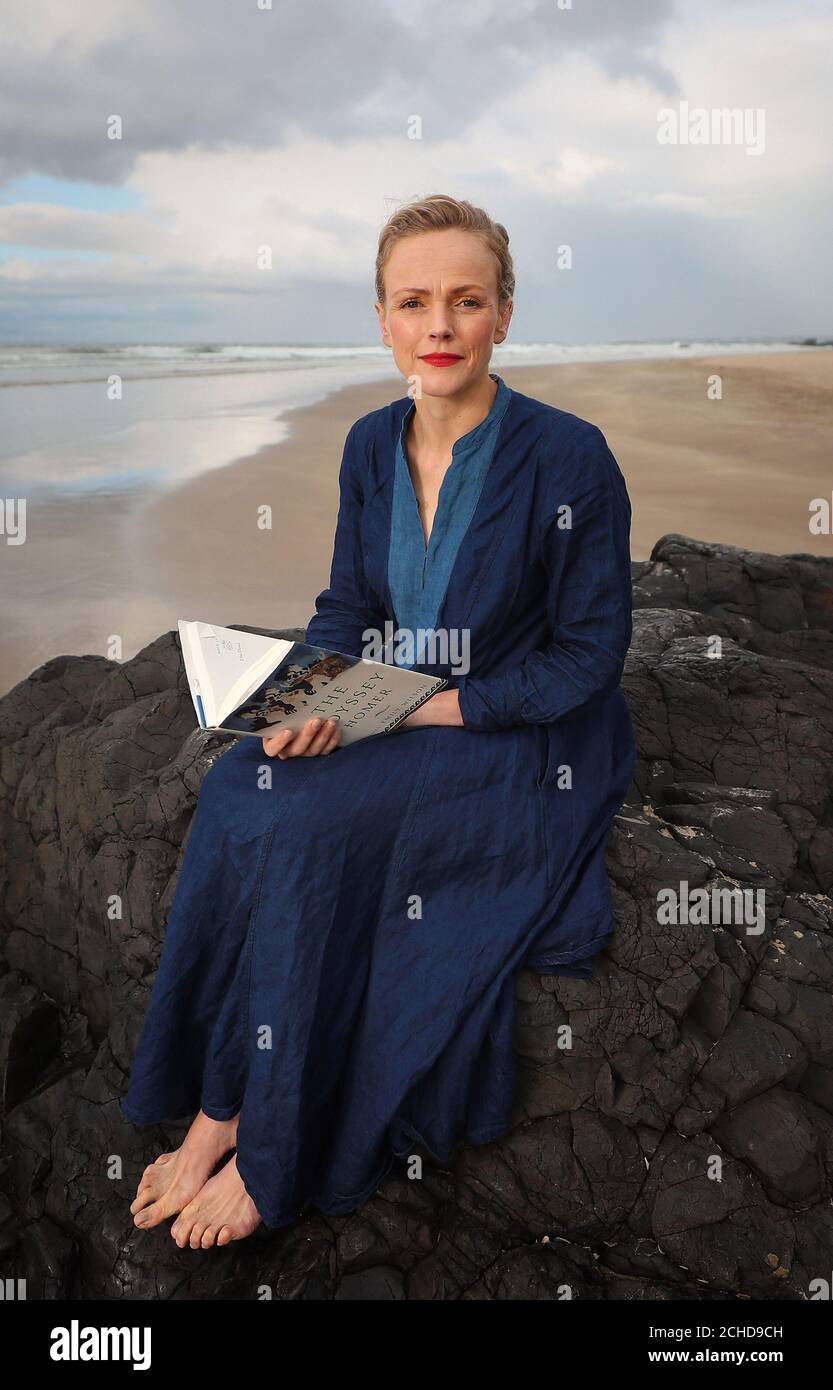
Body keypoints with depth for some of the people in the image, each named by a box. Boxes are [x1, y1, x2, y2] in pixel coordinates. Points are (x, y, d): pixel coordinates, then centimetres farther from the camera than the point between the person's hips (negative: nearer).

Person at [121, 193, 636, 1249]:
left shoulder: (569, 459, -15)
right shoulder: (372, 445, 3)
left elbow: (591, 650, -11)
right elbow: (346, 605, 9)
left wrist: (446, 707, -20)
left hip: (528, 745, -5)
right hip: (393, 719, 6)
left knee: (304, 820, -25)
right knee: (236, 783, -20)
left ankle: (267, 1149, -8)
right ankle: (214, 1111, -10)